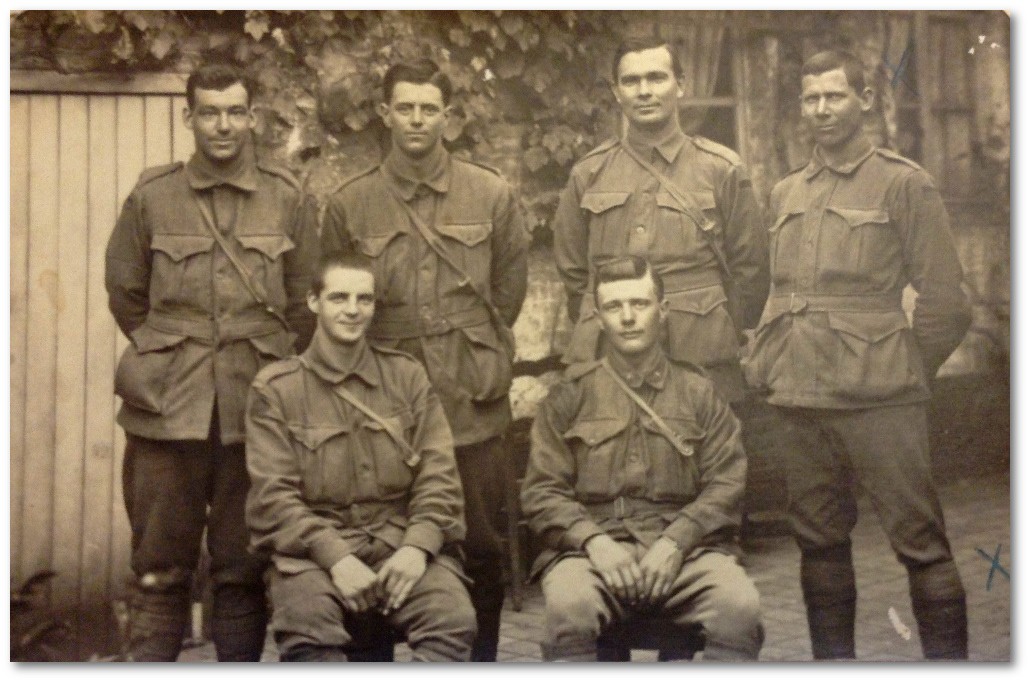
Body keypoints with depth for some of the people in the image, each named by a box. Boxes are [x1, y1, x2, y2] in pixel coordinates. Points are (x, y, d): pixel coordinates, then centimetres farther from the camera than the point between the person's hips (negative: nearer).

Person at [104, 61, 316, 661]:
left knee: (243, 572, 9)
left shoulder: (286, 198, 5)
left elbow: (304, 302, 10)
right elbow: (126, 294, 12)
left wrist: (268, 363, 6)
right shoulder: (151, 197, 3)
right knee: (160, 571, 6)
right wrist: (166, 359, 10)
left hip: (255, 409, 0)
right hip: (167, 409, 0)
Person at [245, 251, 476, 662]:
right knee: (306, 630, -34)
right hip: (314, 547, -1)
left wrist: (418, 545, -11)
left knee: (454, 620, -28)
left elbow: (439, 474, 7)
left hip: (402, 541, 2)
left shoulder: (407, 375, 13)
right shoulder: (275, 388, 6)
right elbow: (273, 494, -2)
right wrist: (333, 555, -17)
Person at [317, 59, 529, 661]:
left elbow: (509, 292, 12)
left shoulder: (493, 195, 4)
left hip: (474, 405, 0)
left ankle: (482, 660, 23)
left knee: (482, 549, 7)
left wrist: (475, 357, 11)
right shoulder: (350, 205, 4)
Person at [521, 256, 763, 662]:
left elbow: (725, 485, 6)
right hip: (593, 548, -1)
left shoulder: (699, 392, 14)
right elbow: (541, 491, 6)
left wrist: (674, 542, -10)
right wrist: (593, 541, -12)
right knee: (568, 606, -34)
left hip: (686, 550, 1)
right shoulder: (571, 394, 11)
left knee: (739, 606, -29)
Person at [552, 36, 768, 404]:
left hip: (701, 361, -1)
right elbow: (572, 269, 15)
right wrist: (596, 332, 11)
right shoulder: (589, 174, 8)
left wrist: (721, 339, 7)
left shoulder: (722, 169, 3)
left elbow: (750, 269, 6)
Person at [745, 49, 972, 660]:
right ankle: (832, 657, 25)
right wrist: (767, 365, 11)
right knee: (820, 541, 13)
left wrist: (904, 374, 1)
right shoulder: (787, 194, 15)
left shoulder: (902, 183, -1)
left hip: (879, 402, -5)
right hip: (803, 402, 6)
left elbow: (946, 300, -2)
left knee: (919, 540, -2)